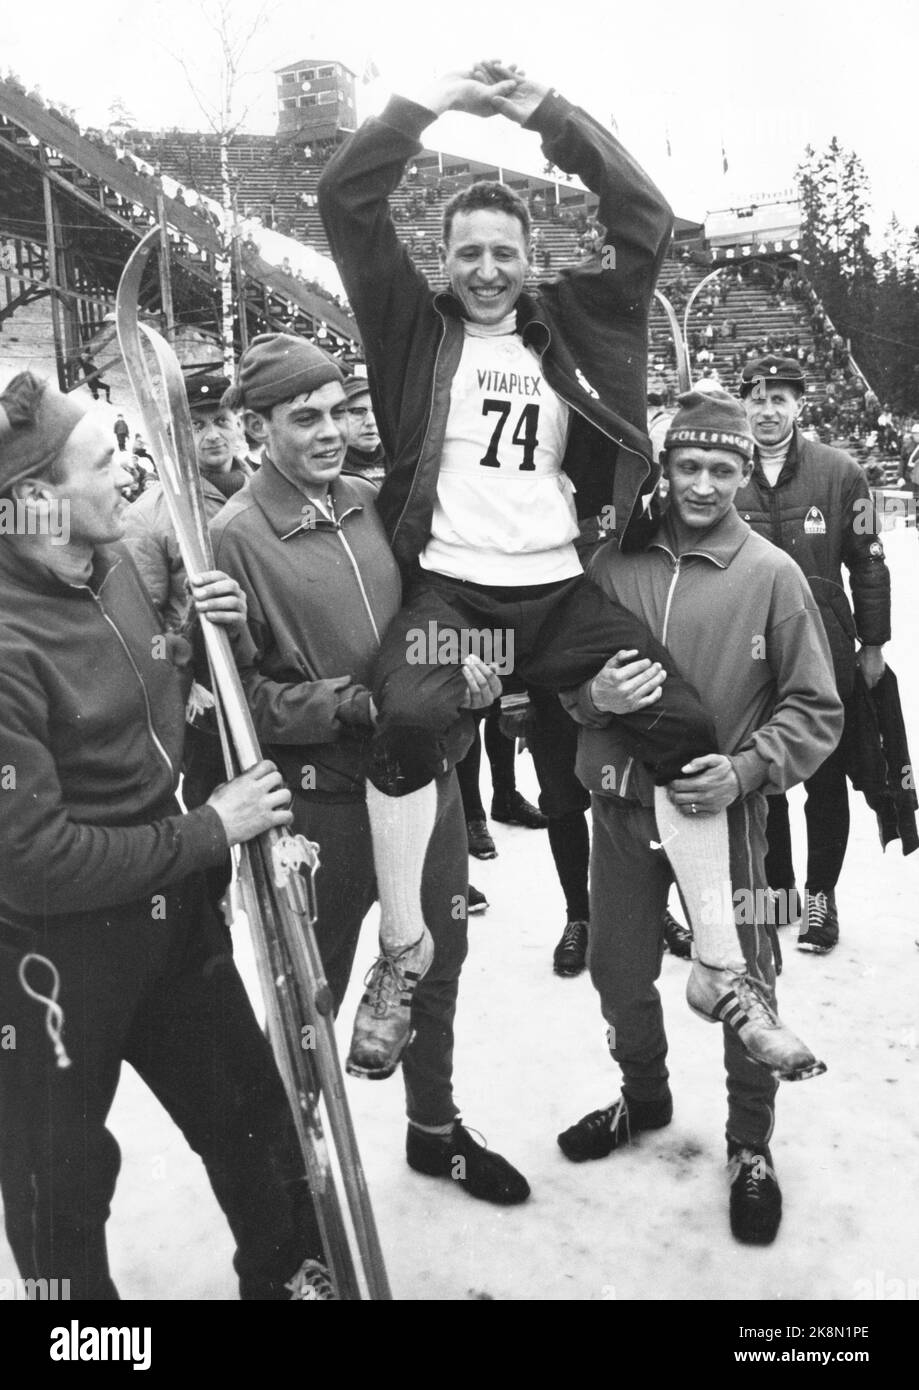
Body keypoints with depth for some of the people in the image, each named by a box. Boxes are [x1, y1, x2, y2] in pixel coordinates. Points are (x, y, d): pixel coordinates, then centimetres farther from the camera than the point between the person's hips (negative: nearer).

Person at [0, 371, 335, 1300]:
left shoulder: (117, 566, -1)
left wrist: (207, 634, -5)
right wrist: (210, 831, -19)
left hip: (168, 906, 8)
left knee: (251, 1109, 23)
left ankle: (285, 1273, 49)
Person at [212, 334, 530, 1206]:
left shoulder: (373, 503, 3)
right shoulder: (235, 536, -14)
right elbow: (238, 690, -15)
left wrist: (462, 666, -4)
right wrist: (353, 703, -22)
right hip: (323, 795, -6)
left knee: (436, 960, 21)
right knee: (313, 987, 11)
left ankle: (435, 1128, 44)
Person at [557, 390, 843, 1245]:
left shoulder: (772, 575, -8)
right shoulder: (614, 563, -2)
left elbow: (815, 708, -4)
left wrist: (747, 767, -19)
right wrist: (593, 695, -18)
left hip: (724, 812, -2)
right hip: (623, 807, 3)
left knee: (742, 983, 7)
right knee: (619, 972, 17)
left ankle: (751, 1146, 33)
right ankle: (644, 1097, 46)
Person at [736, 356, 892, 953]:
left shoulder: (840, 473, -3)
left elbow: (868, 563, 1)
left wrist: (873, 643, 1)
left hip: (826, 655, -2)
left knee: (826, 781, 8)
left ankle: (821, 896, 22)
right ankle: (776, 888, 29)